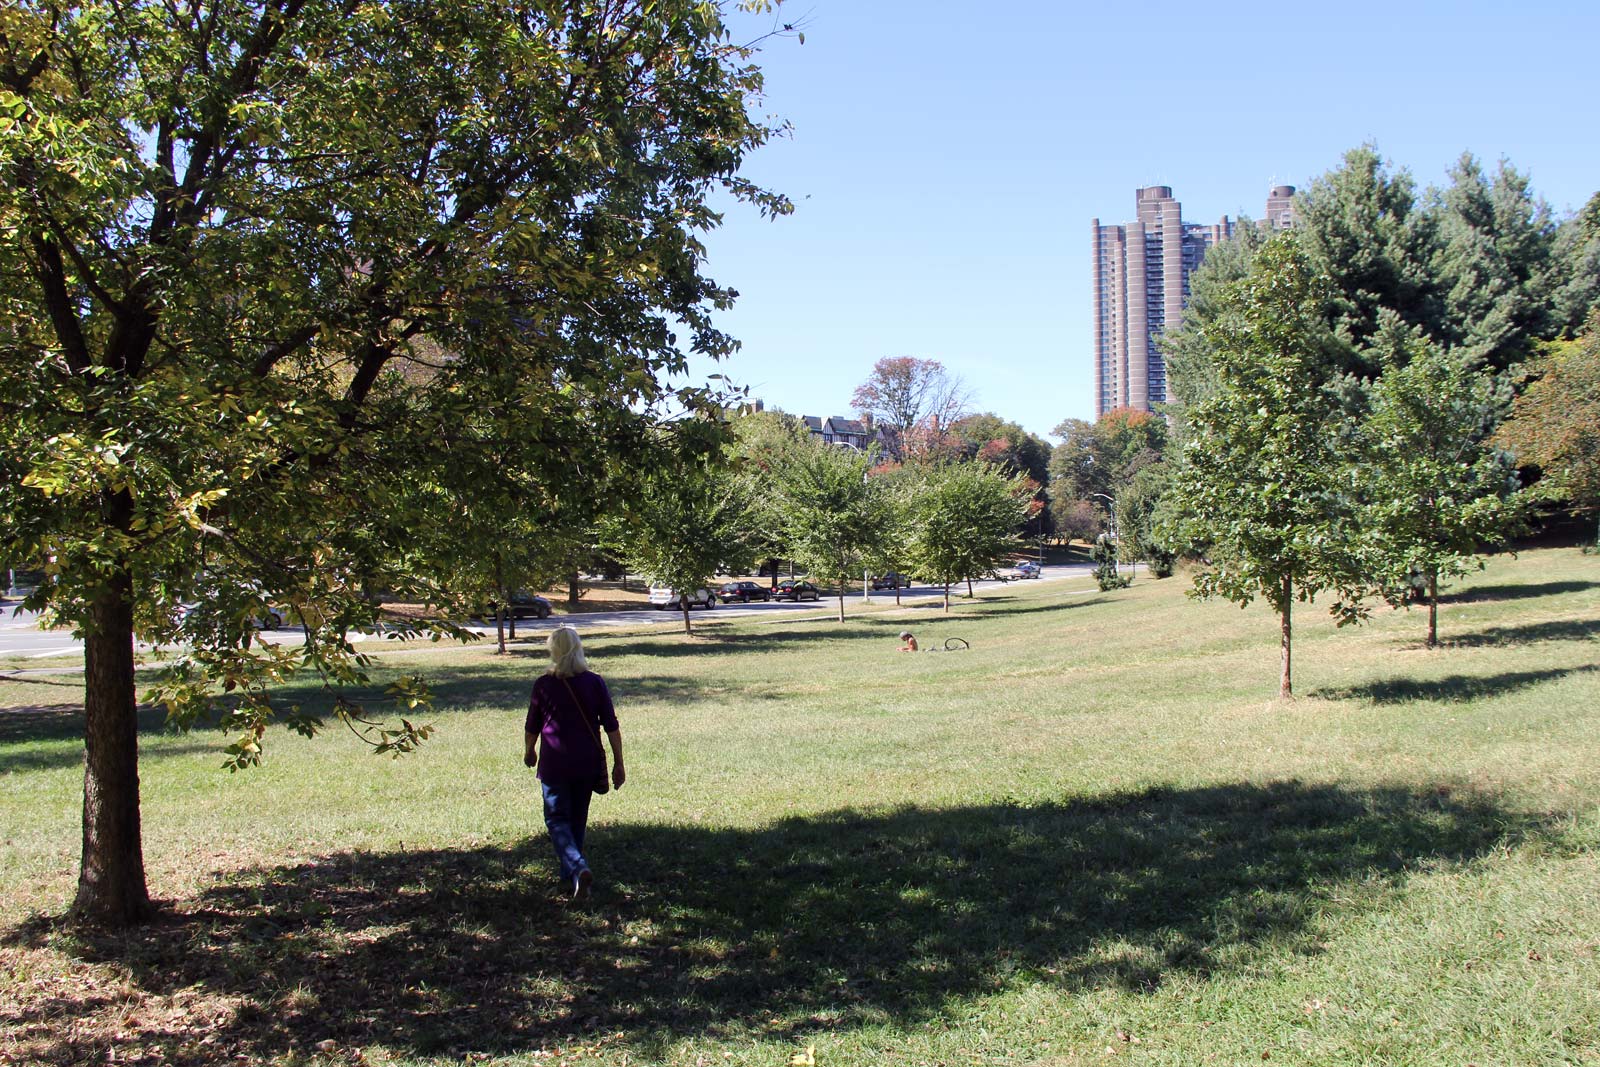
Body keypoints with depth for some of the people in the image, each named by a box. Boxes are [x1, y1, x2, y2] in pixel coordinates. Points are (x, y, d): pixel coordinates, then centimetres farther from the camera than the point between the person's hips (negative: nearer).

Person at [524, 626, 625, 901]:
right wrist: (618, 763, 4)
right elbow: (611, 726, -3)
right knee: (577, 820, 17)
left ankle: (578, 868, -18)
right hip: (588, 763, 3)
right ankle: (569, 878, 25)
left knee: (557, 819, 4)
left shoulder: (543, 684, -7)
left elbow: (532, 726, 4)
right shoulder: (595, 682, -3)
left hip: (554, 764, -3)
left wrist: (529, 753, 23)